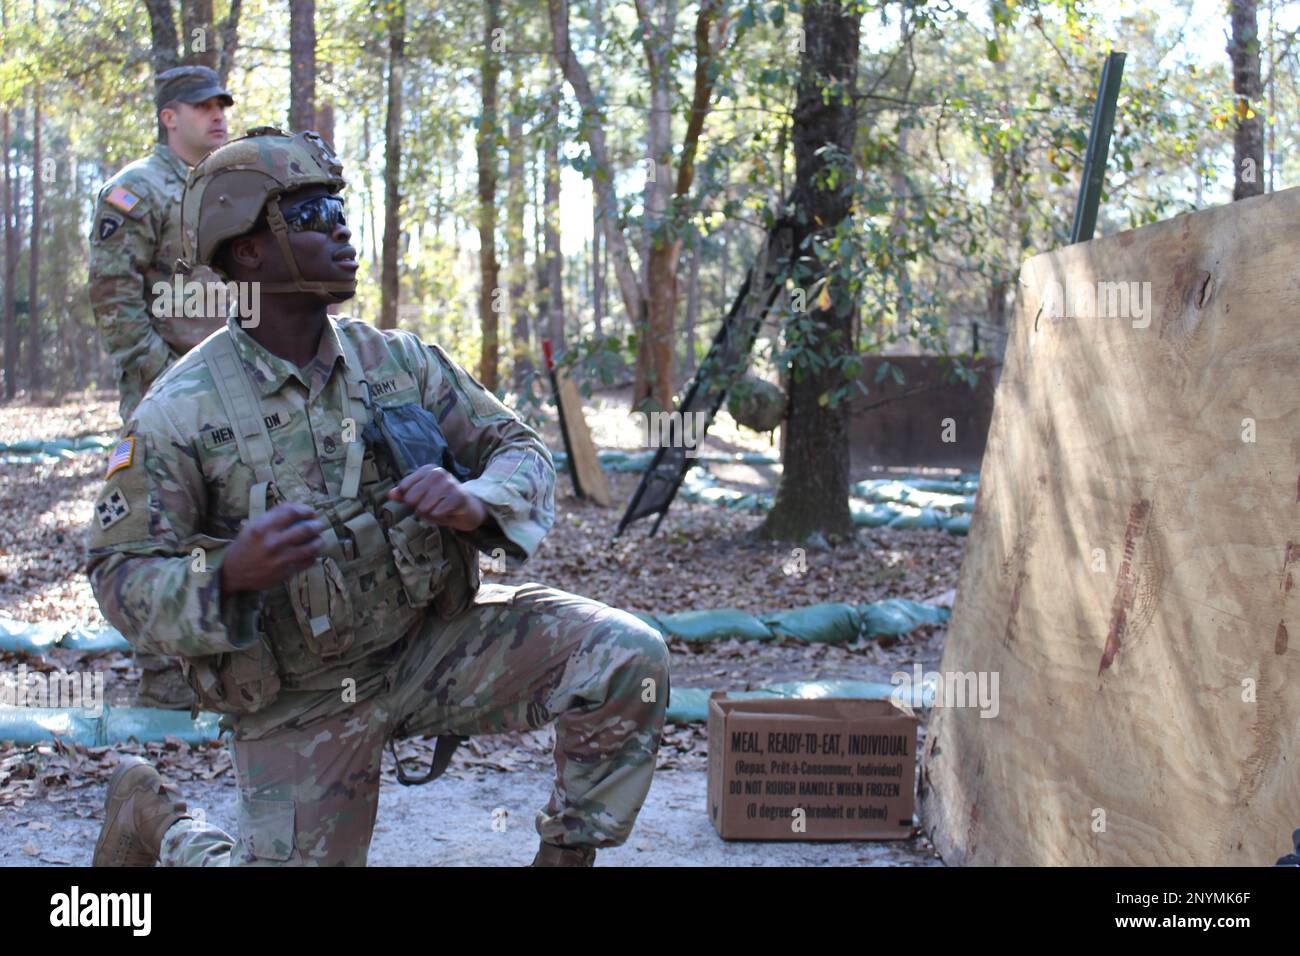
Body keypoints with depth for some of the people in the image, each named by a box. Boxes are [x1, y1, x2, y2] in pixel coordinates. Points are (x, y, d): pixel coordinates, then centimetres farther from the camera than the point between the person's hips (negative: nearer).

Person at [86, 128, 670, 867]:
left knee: (629, 659, -17)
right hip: (301, 699, -3)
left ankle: (569, 850, 5)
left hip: (437, 638, 3)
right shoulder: (180, 414, -15)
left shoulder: (398, 361, -5)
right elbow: (122, 575, -12)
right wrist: (229, 574, -32)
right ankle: (154, 816, 31)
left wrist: (475, 502, -25)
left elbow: (522, 453, -1)